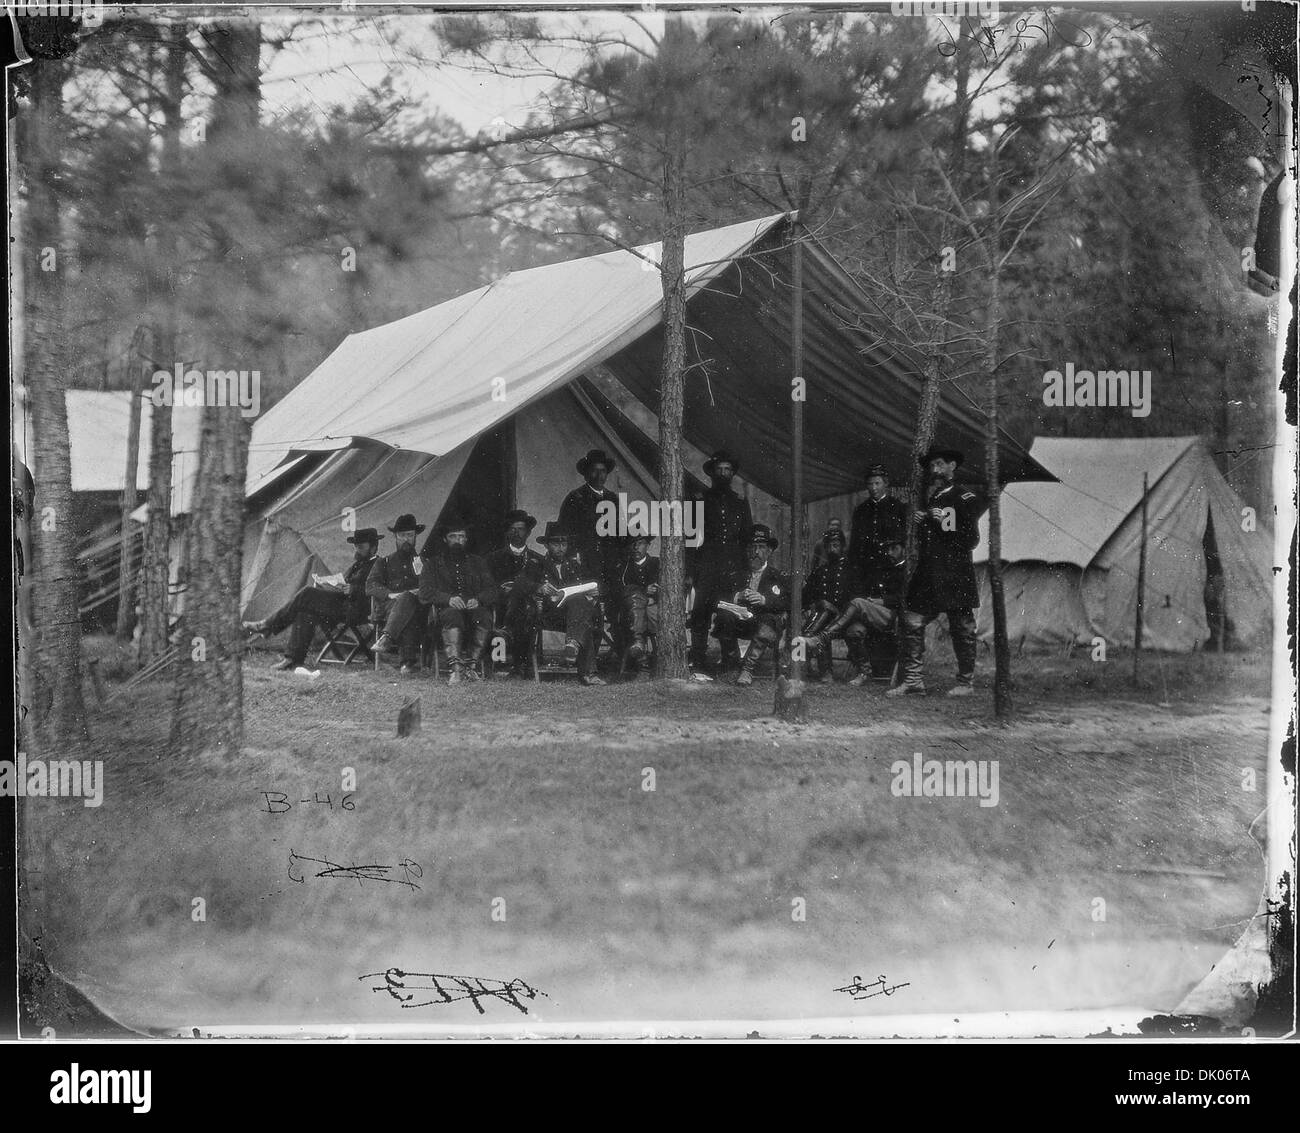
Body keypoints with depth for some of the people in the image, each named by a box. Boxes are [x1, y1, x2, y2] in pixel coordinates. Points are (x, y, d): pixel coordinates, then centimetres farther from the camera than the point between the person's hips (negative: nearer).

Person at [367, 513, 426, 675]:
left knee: (407, 599, -38)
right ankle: (409, 660, -51)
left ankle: (386, 638, -54)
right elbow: (370, 586, 10)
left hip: (418, 609, 0)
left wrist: (421, 592, -7)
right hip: (388, 609, 0)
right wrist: (391, 594, -11)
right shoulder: (385, 562, 27)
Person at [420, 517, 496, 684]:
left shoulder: (477, 563, 23)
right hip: (444, 611, -2)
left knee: (484, 615, -33)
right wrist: (448, 599, -17)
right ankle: (456, 668, -47)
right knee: (452, 614, -37)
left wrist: (478, 600, -13)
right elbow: (425, 593, 2)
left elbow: (491, 591, 11)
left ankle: (471, 663, -34)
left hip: (474, 609, 2)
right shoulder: (433, 562, 17)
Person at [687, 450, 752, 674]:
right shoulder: (700, 500, 12)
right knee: (701, 614, -11)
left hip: (733, 568, 2)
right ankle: (697, 665, -11)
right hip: (706, 567, -2)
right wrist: (691, 570, -3)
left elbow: (748, 537, 19)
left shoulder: (741, 503, 19)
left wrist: (745, 569, 8)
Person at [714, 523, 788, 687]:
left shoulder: (779, 577, 13)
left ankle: (747, 669, -28)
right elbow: (721, 600, 9)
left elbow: (787, 603, -3)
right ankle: (730, 662, -10)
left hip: (766, 620, -3)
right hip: (739, 622, 3)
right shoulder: (737, 575, 20)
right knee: (723, 615, -31)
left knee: (765, 631, -39)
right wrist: (737, 597, -13)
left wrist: (764, 600, -20)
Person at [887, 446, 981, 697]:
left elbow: (971, 540, -7)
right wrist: (918, 522, 6)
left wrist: (942, 522, -14)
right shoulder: (928, 497, 21)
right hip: (927, 573, 6)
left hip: (956, 575, -6)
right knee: (912, 623, -3)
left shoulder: (965, 498, 0)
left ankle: (966, 682, 9)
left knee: (961, 629, 0)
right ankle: (913, 680, 0)